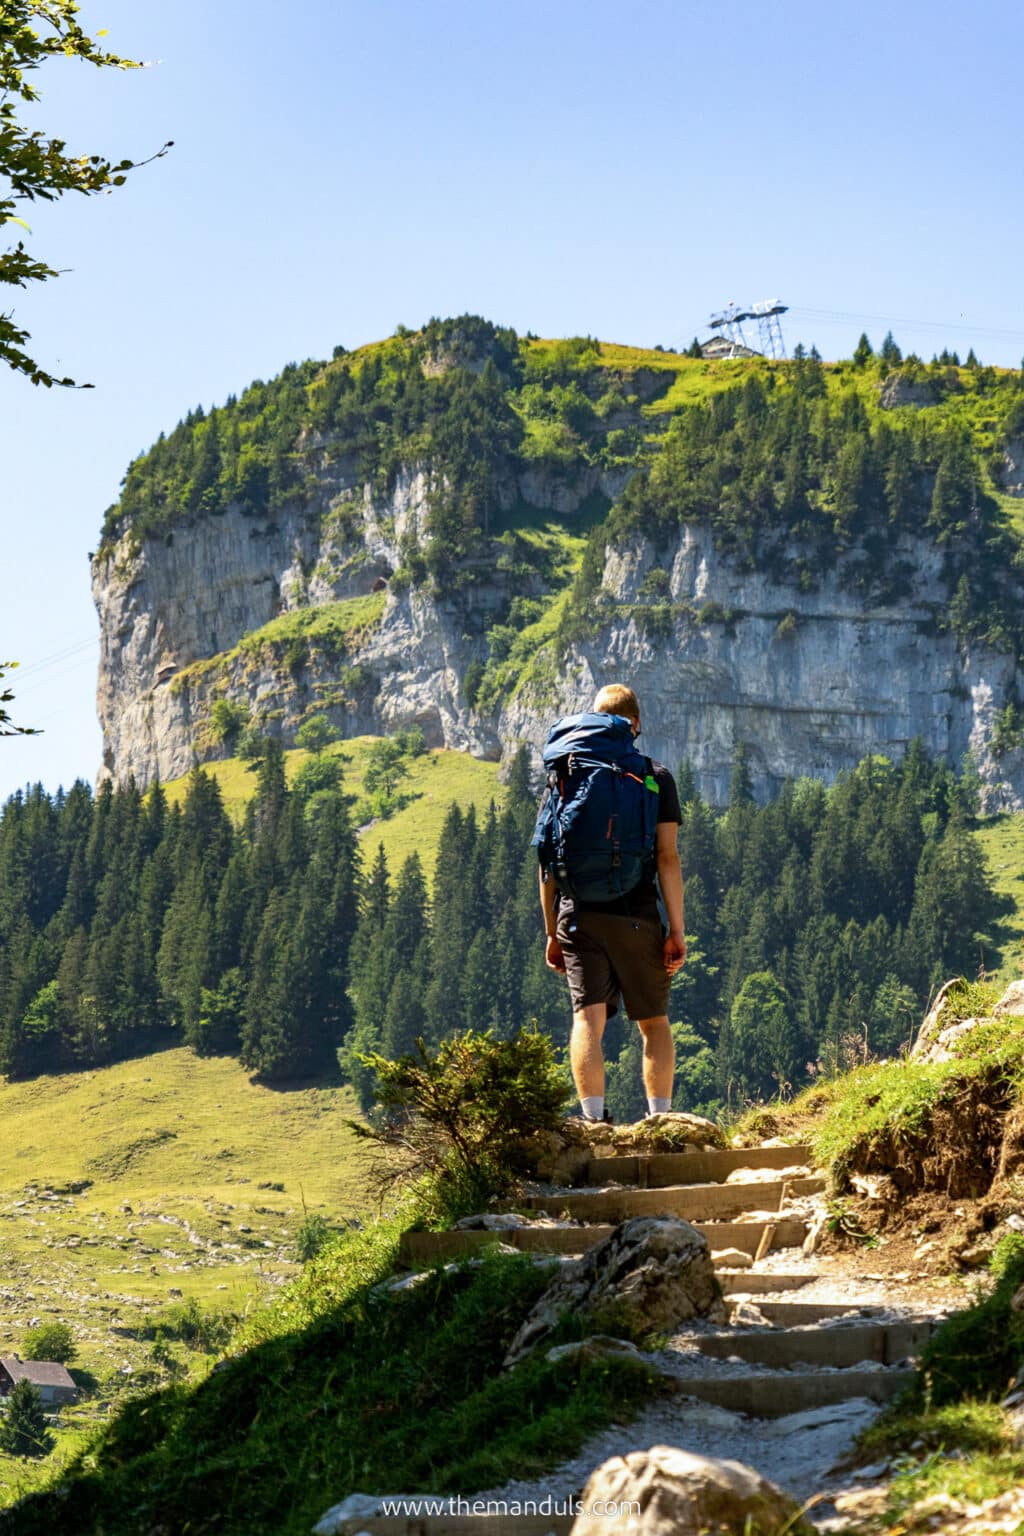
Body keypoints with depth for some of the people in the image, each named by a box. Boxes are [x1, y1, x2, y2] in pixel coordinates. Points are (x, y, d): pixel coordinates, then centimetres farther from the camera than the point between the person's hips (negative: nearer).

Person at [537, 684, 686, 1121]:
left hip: (579, 917, 1)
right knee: (654, 1024, 11)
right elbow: (667, 857, -4)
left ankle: (594, 1123, -14)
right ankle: (660, 1123, 7)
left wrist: (552, 933, 13)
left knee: (587, 1018, -2)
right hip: (637, 917, -1)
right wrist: (677, 931, -2)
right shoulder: (656, 777, 2)